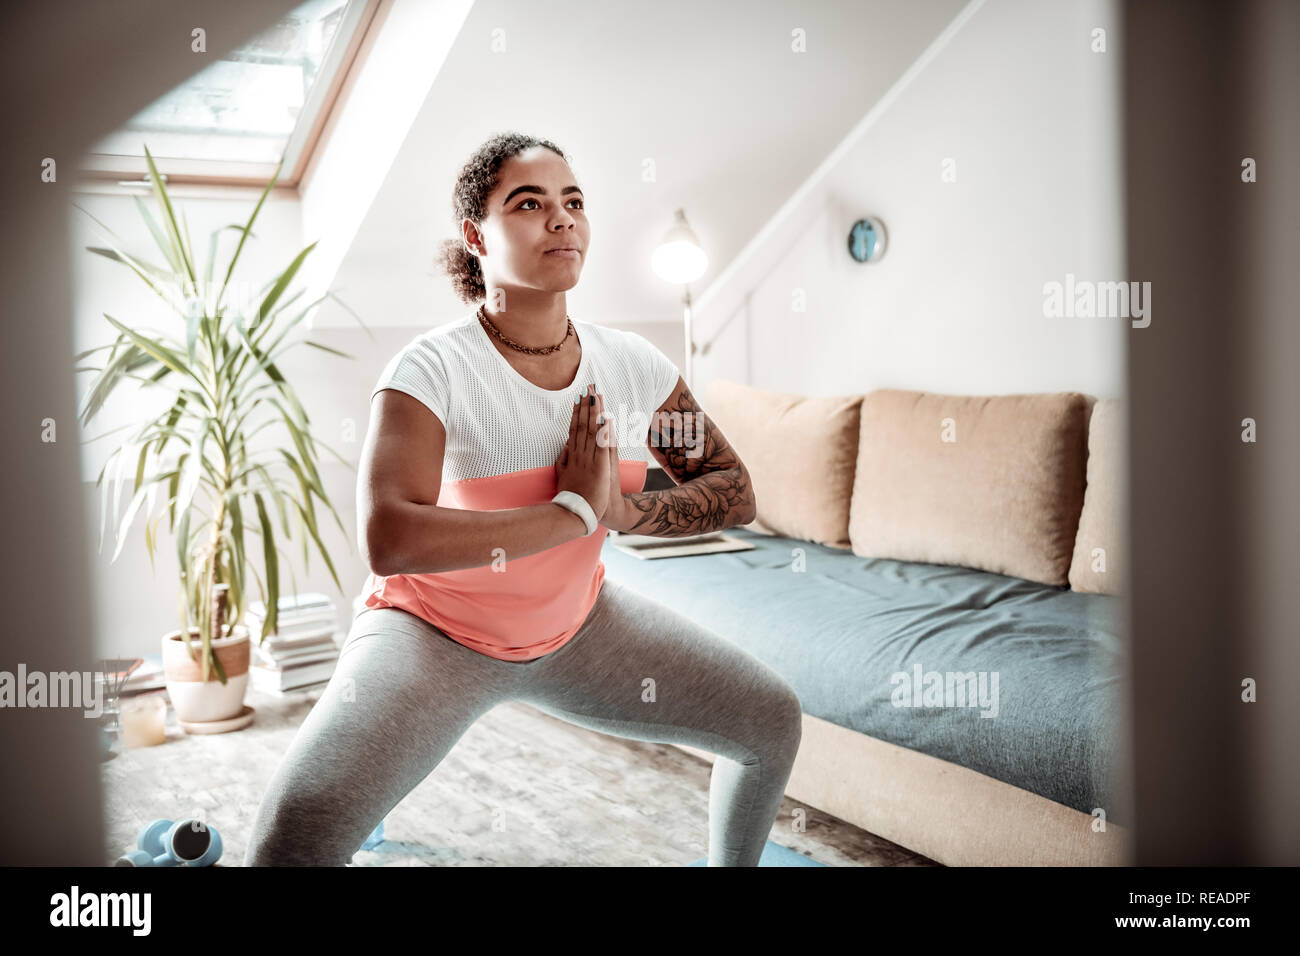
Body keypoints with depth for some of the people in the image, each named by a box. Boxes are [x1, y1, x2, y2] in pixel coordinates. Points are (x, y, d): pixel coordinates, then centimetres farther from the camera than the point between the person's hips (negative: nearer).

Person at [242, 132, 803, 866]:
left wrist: (618, 509, -21)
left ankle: (732, 865, 34)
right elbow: (389, 541, -38)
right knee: (298, 824, -29)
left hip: (578, 621, 5)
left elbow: (736, 494, -2)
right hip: (436, 630, -5)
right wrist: (576, 510, -32)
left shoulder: (633, 365, -9)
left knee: (774, 721, 7)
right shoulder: (432, 370, -24)